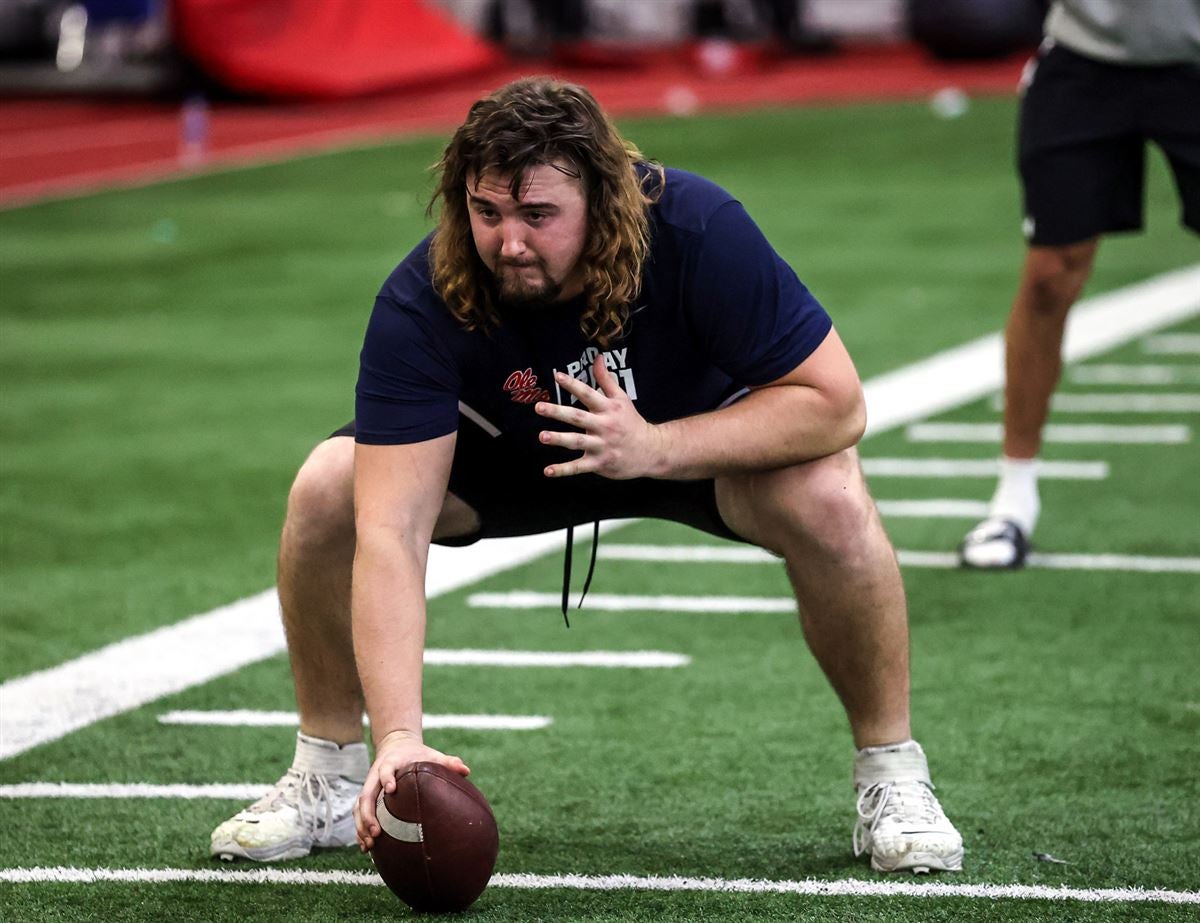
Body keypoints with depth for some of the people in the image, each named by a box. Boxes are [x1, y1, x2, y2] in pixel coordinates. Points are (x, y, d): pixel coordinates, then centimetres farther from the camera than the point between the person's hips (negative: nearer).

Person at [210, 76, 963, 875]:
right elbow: (389, 530, -39)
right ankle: (329, 780, 0)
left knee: (829, 497, -32)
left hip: (699, 441, -1)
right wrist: (399, 736, -49)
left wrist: (656, 448, -43)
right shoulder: (423, 302, -34)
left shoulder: (700, 232, -35)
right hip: (512, 454, 1)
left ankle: (893, 780, -9)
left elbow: (835, 402, -30)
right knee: (327, 492, -22)